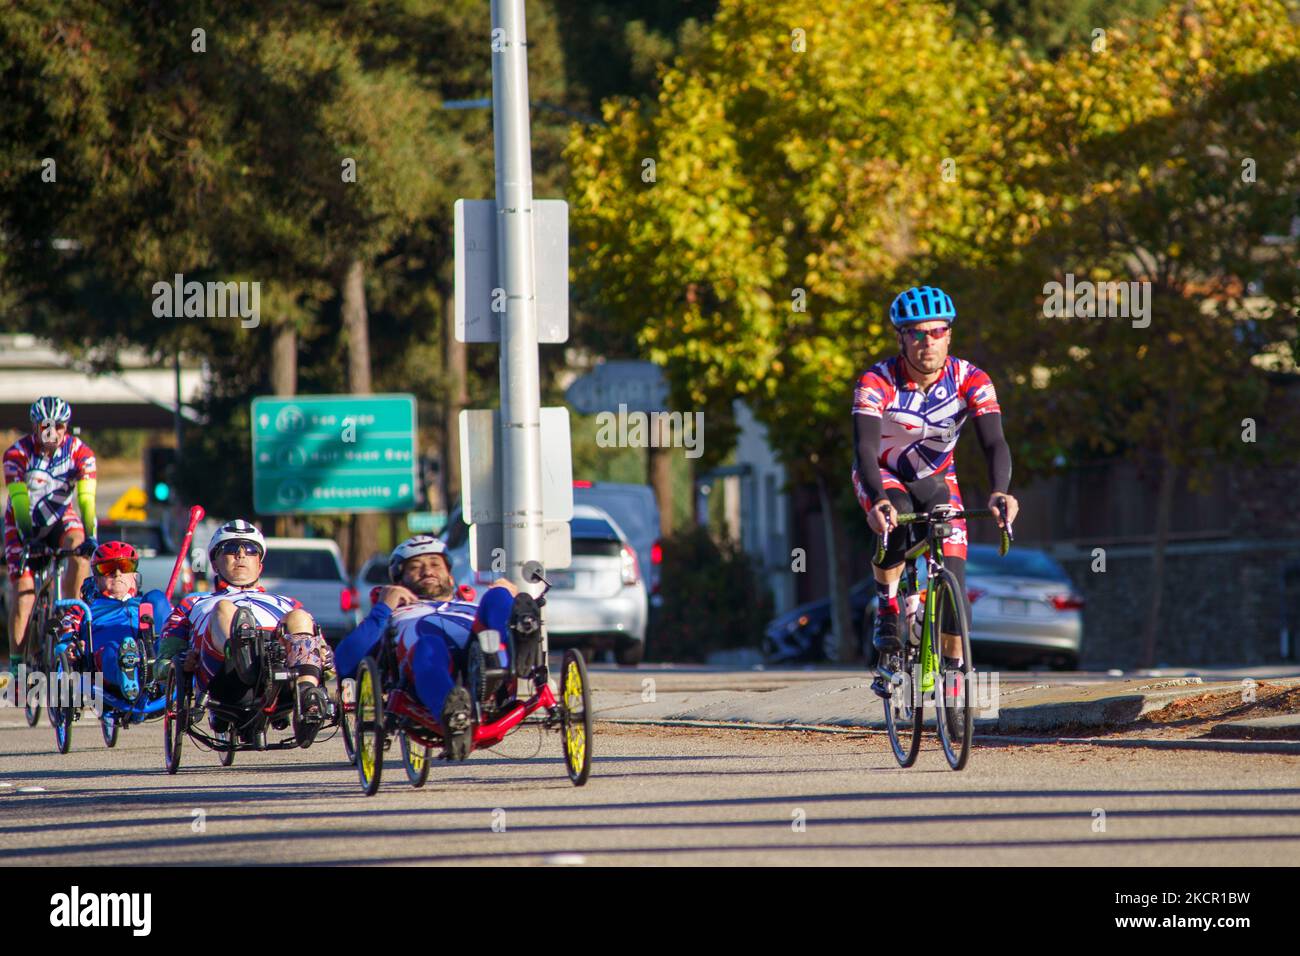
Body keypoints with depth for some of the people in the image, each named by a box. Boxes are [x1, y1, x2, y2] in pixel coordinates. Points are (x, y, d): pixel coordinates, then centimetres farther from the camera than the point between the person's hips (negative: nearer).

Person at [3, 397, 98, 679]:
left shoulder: (80, 452, -19)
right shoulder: (18, 453, -23)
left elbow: (86, 498, -27)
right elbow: (18, 497, -30)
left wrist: (90, 537, -40)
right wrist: (28, 536, -44)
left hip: (60, 517, 1)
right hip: (24, 522, -1)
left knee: (81, 550, -31)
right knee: (23, 591, -12)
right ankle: (16, 661, -6)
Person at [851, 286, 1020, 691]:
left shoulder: (971, 380, -23)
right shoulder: (877, 381, -29)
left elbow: (994, 442, -32)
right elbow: (865, 447, -39)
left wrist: (999, 491, -53)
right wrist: (878, 501, -57)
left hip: (935, 479, 2)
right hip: (882, 477, -2)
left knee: (953, 576, -11)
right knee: (894, 521, -36)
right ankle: (887, 609, -15)